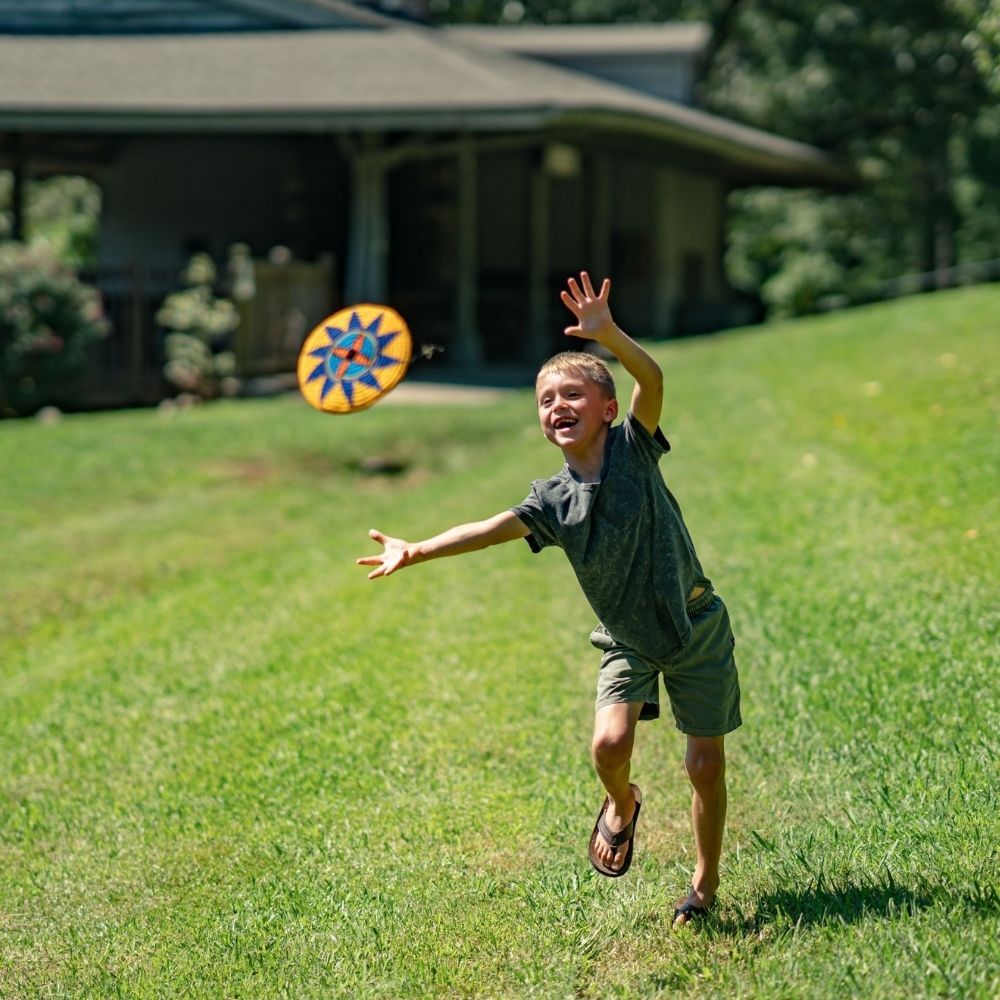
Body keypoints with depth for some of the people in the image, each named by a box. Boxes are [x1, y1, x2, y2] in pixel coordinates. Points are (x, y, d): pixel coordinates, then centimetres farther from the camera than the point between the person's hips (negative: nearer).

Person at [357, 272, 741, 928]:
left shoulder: (633, 449, -13)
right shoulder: (554, 500, -6)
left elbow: (652, 380, -29)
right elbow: (488, 530, -11)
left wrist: (607, 334, -45)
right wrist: (416, 552, -23)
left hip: (697, 629, -2)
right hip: (629, 642, 2)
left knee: (706, 766, 3)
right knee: (610, 742, -20)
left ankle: (706, 886, 25)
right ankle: (622, 805, 16)